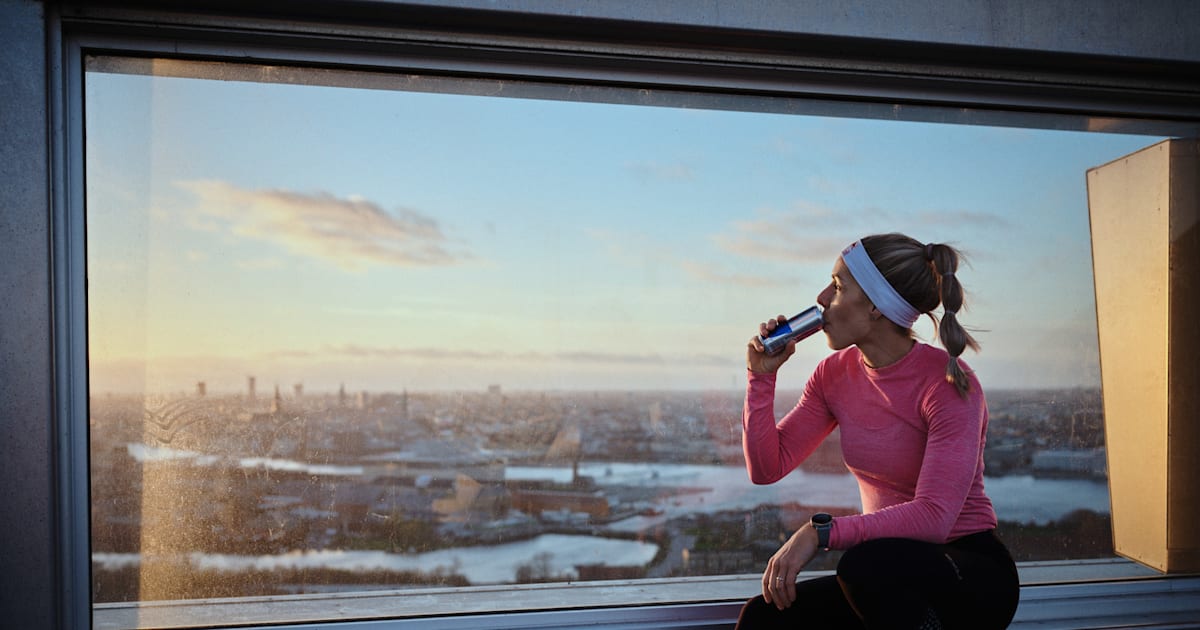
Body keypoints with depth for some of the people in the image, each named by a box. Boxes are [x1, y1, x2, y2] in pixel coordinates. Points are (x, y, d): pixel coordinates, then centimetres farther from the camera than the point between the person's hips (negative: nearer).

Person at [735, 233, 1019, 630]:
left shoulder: (948, 385, -18)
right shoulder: (835, 374, 1)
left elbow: (933, 516, -28)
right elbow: (766, 469, 1)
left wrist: (820, 532, -34)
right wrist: (761, 377, -8)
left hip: (974, 577, -5)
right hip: (890, 574, 6)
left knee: (864, 564, -38)